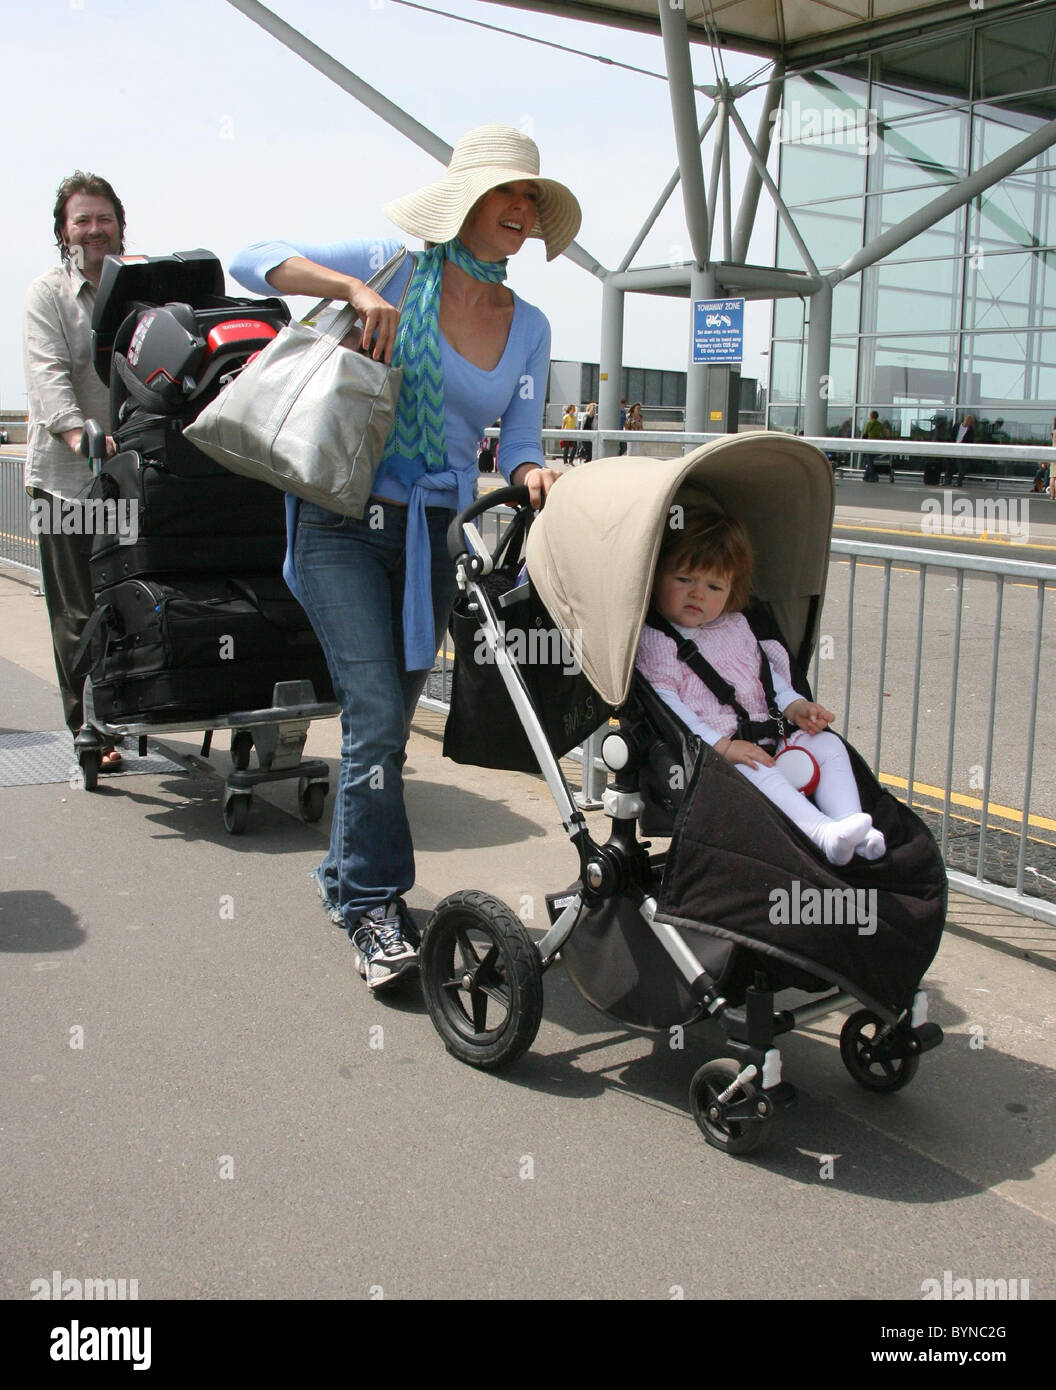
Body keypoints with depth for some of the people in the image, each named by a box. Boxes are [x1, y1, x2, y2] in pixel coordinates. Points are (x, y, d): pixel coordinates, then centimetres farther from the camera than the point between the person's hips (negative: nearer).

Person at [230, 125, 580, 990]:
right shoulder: (398, 272, -3)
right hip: (346, 523, -5)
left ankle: (349, 879, 30)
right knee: (376, 713, -14)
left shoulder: (528, 328, 9)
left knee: (389, 722, 12)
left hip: (433, 535, 5)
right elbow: (255, 261, -7)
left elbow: (519, 440, 5)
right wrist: (354, 288, -22)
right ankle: (376, 904, -2)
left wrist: (531, 474, -18)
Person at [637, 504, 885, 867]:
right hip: (708, 748, -8)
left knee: (827, 744, -6)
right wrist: (719, 745, -22)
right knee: (754, 770, -34)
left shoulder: (736, 626, 21)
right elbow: (662, 702, -13)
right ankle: (823, 833, -47)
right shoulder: (652, 639, -4)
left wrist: (793, 707, 5)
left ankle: (851, 826, -22)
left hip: (768, 736, 8)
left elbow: (766, 671, 27)